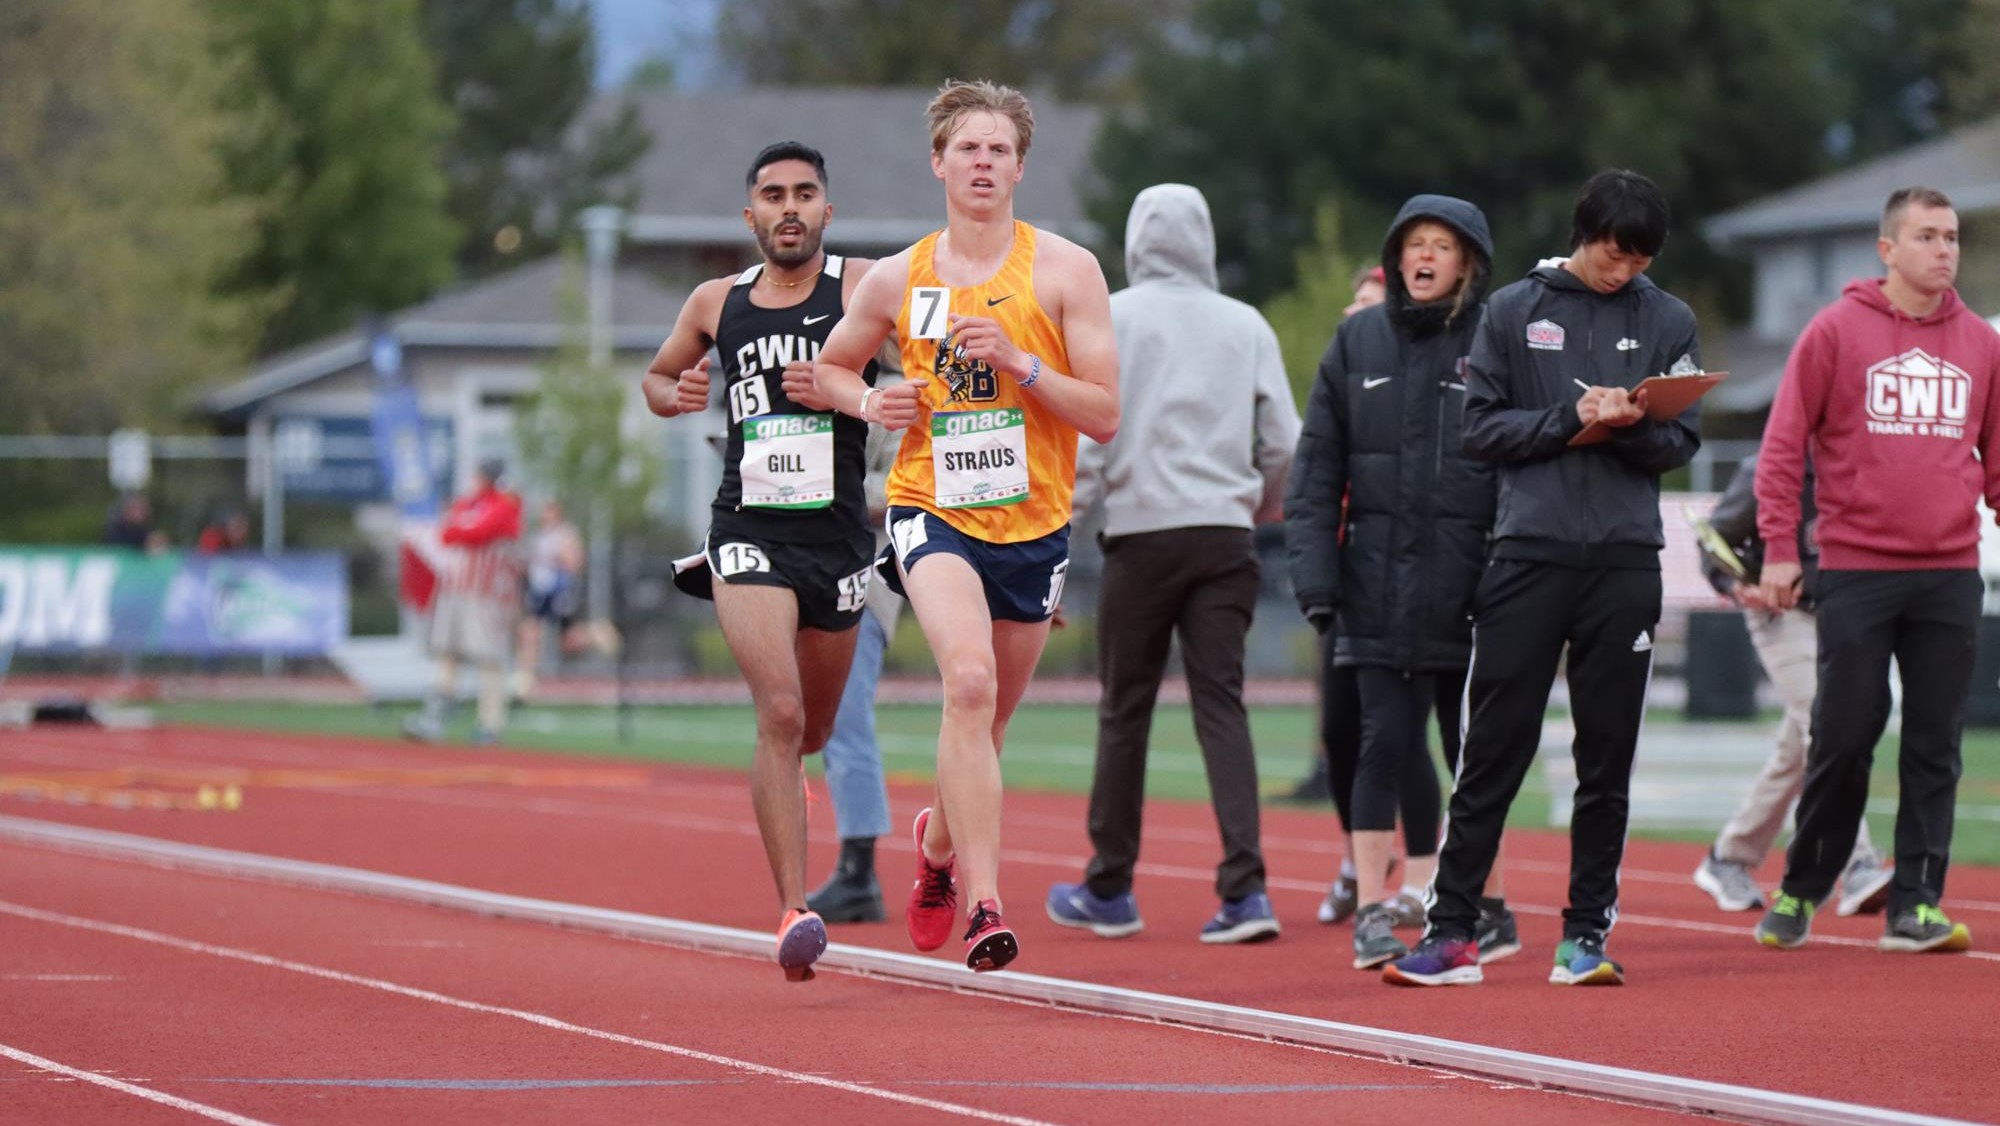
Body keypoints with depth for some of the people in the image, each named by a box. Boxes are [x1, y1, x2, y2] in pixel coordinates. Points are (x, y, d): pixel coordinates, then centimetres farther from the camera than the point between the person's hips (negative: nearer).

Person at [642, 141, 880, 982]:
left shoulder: (862, 287, -1)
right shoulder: (716, 303, 8)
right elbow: (656, 377, 26)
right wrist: (675, 396, 2)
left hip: (837, 534, 1)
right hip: (748, 533, 0)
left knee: (813, 729, 16)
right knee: (779, 711, -19)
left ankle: (778, 783, 55)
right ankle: (794, 911, -20)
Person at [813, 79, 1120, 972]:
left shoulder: (1064, 270, -2)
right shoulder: (897, 280, 3)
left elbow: (1105, 414, -5)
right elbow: (831, 366, 21)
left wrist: (1018, 362, -18)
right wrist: (869, 403, -1)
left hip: (1033, 525, 1)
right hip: (932, 512, -1)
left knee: (987, 722, 14)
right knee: (969, 678, -27)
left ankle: (940, 842, 47)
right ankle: (982, 903, -32)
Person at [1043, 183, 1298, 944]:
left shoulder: (1109, 319, 0)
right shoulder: (1246, 326, 8)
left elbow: (1083, 438, -6)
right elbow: (1283, 444, 9)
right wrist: (1260, 510, 28)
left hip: (1143, 535, -2)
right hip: (1225, 536, 2)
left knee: (1125, 711, 7)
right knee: (1221, 704, -1)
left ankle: (1109, 889, 17)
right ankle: (1245, 888, -13)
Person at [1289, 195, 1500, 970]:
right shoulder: (1358, 343, 7)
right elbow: (1318, 468, 8)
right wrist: (1316, 574, -1)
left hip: (1471, 586, -1)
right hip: (1379, 585, 1)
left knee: (1472, 747, 6)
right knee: (1386, 741, -2)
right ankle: (1373, 909, 1)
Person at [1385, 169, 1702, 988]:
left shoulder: (1668, 321, 9)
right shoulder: (1513, 312, 6)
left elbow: (1681, 444, 7)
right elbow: (1482, 427, 1)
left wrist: (1634, 426, -14)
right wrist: (1569, 418, -12)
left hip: (1625, 560, 1)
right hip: (1529, 552, -1)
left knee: (1607, 758, 3)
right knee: (1493, 751, -2)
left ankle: (1587, 931, 9)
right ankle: (1452, 929, 0)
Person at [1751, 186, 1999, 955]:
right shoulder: (1837, 331, -1)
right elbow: (1783, 445, -1)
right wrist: (1779, 547, -6)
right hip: (1856, 571, -3)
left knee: (1934, 745, 2)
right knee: (1843, 737, -2)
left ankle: (1915, 905, 5)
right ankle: (1800, 891, 14)